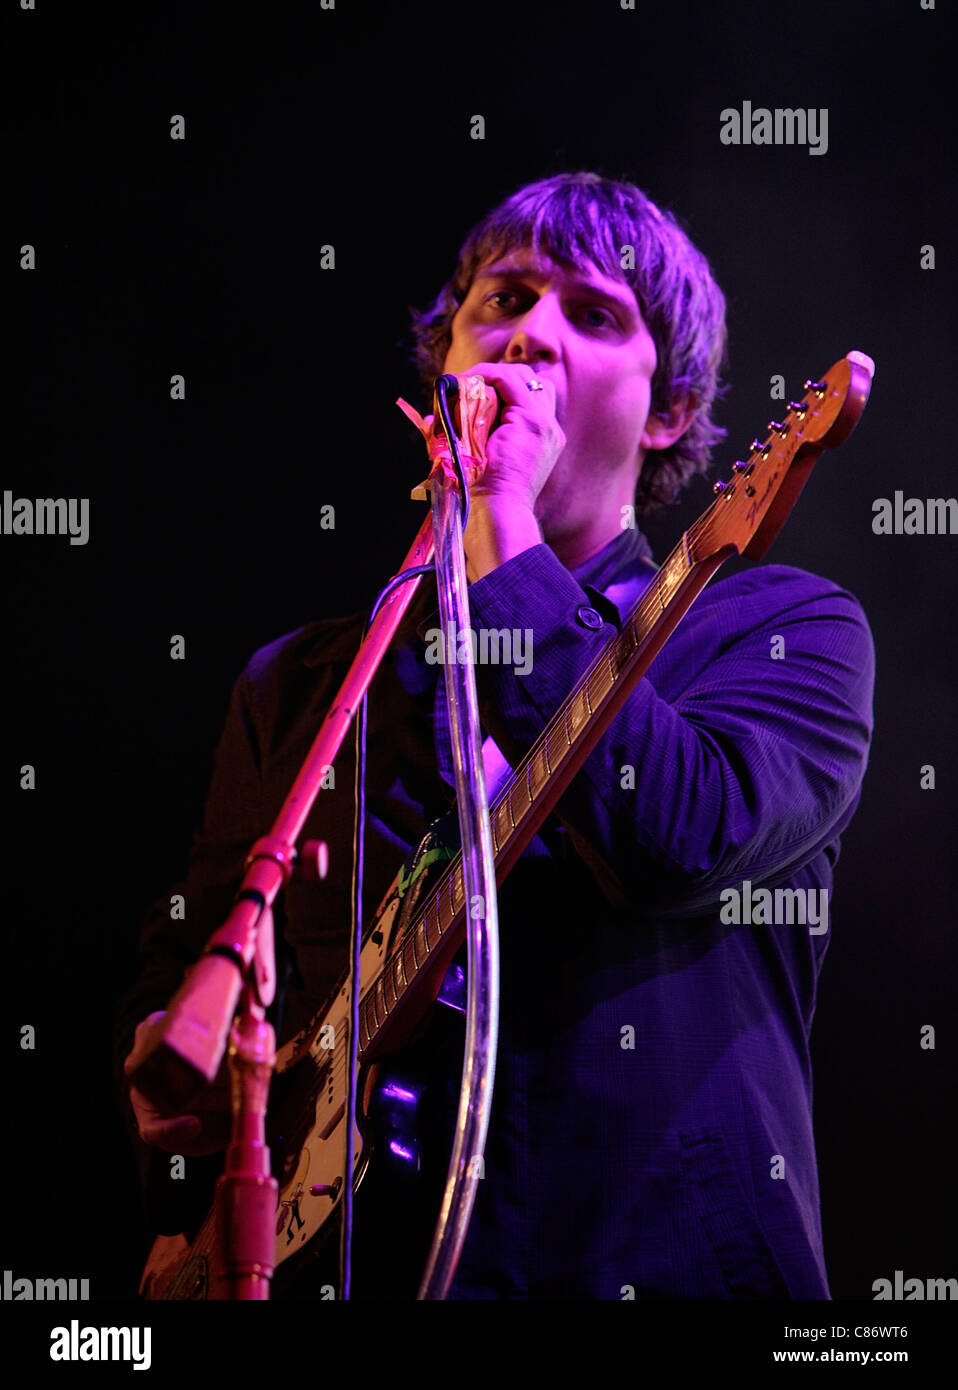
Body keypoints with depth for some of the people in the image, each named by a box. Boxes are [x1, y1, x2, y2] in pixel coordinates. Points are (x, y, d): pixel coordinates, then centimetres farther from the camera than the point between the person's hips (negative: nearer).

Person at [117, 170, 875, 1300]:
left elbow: (680, 840, -16)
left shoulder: (786, 630, 4)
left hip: (673, 1260, -2)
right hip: (348, 1262, 3)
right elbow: (188, 950, 24)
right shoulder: (299, 683, 15)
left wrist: (498, 529, -10)